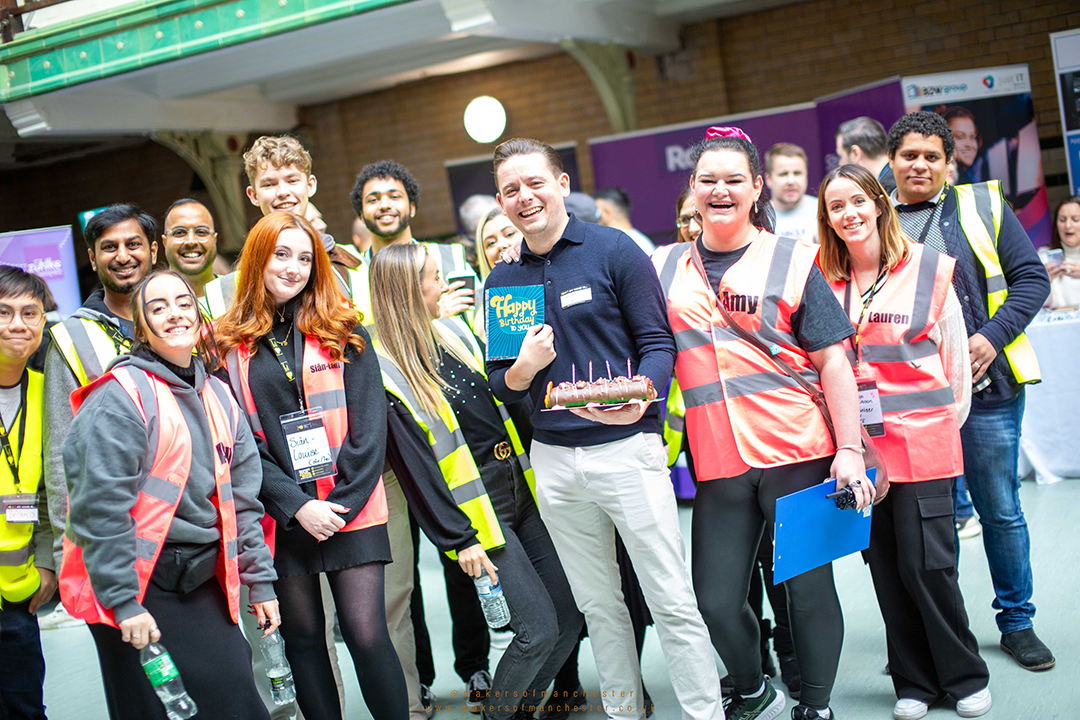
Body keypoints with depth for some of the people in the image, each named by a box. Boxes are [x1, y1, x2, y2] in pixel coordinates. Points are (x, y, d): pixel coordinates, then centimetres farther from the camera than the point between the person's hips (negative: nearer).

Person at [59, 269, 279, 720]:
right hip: (134, 587, -6)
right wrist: (123, 601, -17)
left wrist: (259, 580, 12)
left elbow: (241, 498, 14)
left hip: (202, 581, 6)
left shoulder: (218, 397, 11)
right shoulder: (120, 398, -12)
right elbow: (100, 507, -16)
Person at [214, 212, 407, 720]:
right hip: (281, 517, 1)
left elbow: (369, 425, 0)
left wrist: (345, 501, -10)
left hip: (348, 508, -1)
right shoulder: (229, 346, 5)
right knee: (303, 636, 9)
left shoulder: (343, 332, 6)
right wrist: (295, 504, -11)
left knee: (366, 634, -5)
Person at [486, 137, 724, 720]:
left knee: (673, 603, -1)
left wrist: (639, 395, -24)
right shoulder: (501, 281, 10)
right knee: (598, 606, 15)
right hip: (553, 459, 4)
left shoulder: (613, 250, -3)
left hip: (626, 447, -4)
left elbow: (658, 341, -5)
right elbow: (498, 384, 13)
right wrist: (521, 371, -10)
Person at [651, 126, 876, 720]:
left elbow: (833, 363, 0)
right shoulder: (666, 268, 9)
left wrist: (850, 450, -6)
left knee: (807, 586, 5)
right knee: (715, 599, 5)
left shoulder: (791, 261, 2)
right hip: (718, 463, 3)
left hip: (798, 452, -2)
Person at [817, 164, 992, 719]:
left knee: (928, 564, -2)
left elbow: (956, 356, 6)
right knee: (886, 567, 7)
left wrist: (946, 423, 5)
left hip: (922, 442, -2)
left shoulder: (928, 269, 1)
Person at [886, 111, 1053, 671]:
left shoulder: (983, 206, 6)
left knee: (1001, 510, 9)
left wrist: (993, 337, -11)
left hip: (985, 388, 0)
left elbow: (1031, 277, 2)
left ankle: (1017, 621, 26)